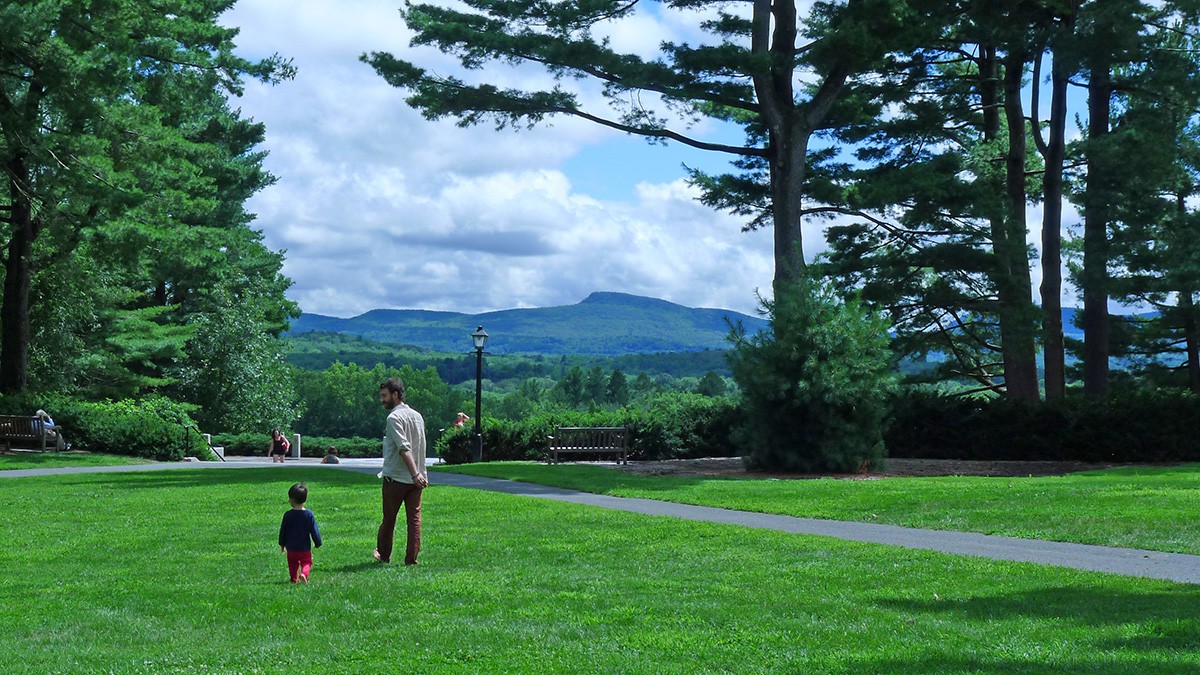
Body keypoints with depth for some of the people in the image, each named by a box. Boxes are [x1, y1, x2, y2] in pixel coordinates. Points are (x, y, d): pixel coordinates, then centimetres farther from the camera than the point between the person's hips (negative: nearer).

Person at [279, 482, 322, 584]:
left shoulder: (288, 515, -9)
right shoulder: (309, 514, -9)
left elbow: (283, 531, 1)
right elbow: (314, 530, -4)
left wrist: (282, 544, 15)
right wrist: (318, 543, 9)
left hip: (291, 548, 1)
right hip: (305, 548, -1)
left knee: (293, 564, 18)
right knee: (307, 562, 9)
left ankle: (294, 578, 18)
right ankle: (304, 573, -16)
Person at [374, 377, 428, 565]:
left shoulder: (394, 417, -13)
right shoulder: (417, 416, 12)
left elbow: (404, 448, -23)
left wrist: (415, 473, -29)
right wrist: (419, 473, 16)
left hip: (395, 477, -6)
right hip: (415, 478, 6)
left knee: (389, 519, 9)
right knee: (414, 517, 4)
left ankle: (384, 555, 23)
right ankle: (412, 557, 2)